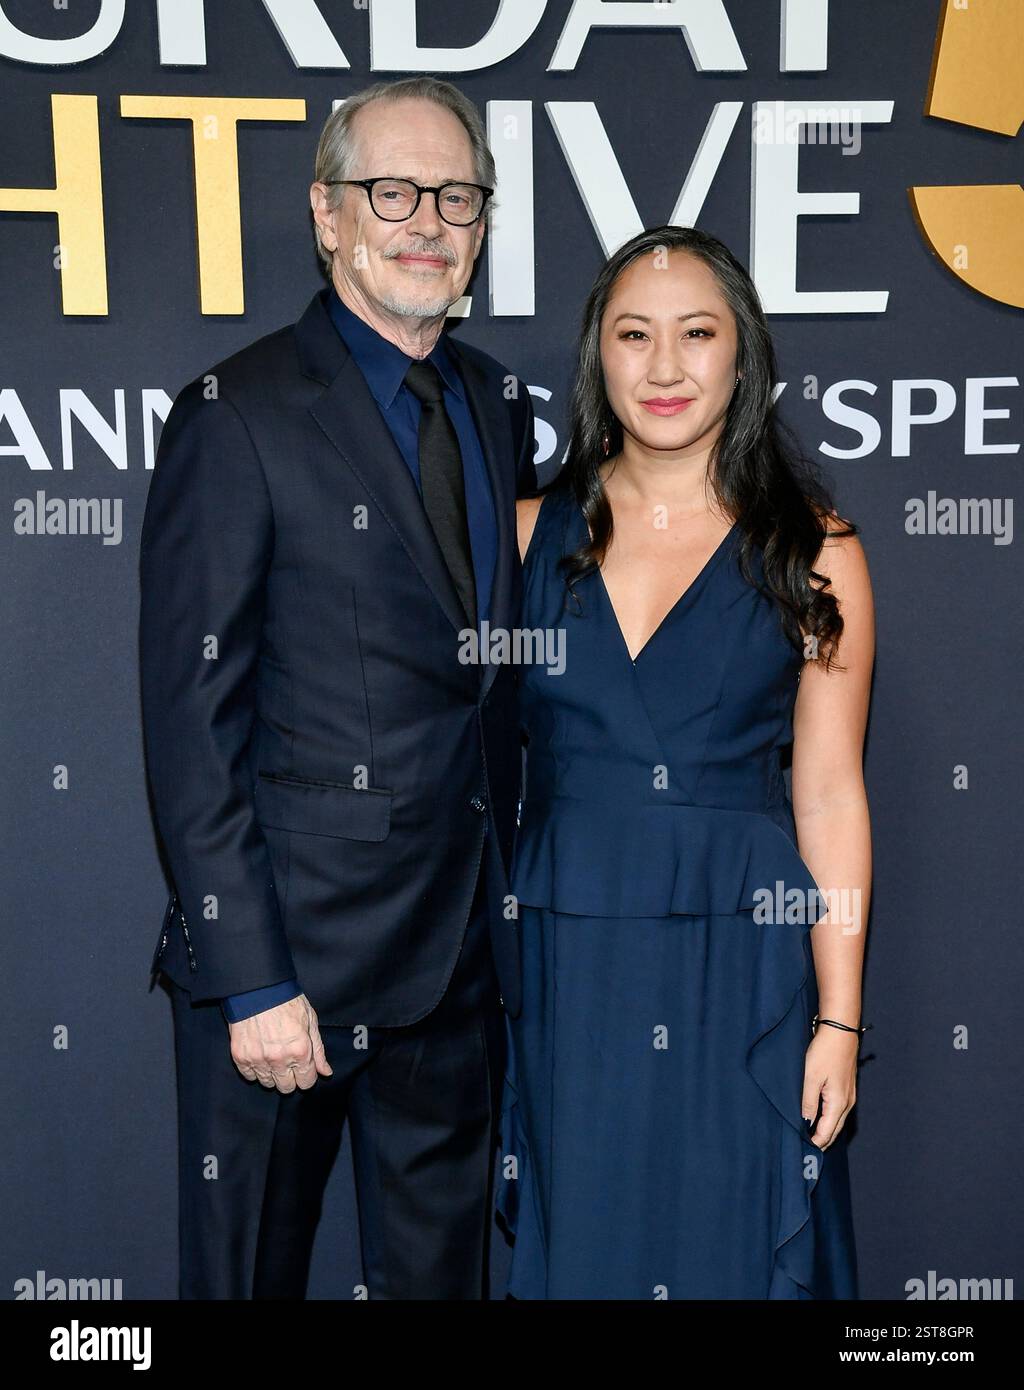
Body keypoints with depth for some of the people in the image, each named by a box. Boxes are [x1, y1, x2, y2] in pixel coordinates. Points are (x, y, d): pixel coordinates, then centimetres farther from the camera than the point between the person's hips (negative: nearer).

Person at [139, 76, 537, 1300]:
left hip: (466, 945, 6)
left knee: (440, 1261, 21)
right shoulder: (238, 415, -10)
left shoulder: (499, 405, 9)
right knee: (250, 1266, 14)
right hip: (294, 945, -5)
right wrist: (249, 978, -15)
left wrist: (502, 896, 9)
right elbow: (192, 724, -13)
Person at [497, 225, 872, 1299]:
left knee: (728, 1245, 12)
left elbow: (829, 796, -1)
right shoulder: (528, 534, 3)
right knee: (571, 1246, 15)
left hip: (740, 968, -1)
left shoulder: (812, 552, -2)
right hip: (560, 967, 2)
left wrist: (839, 1018, -2)